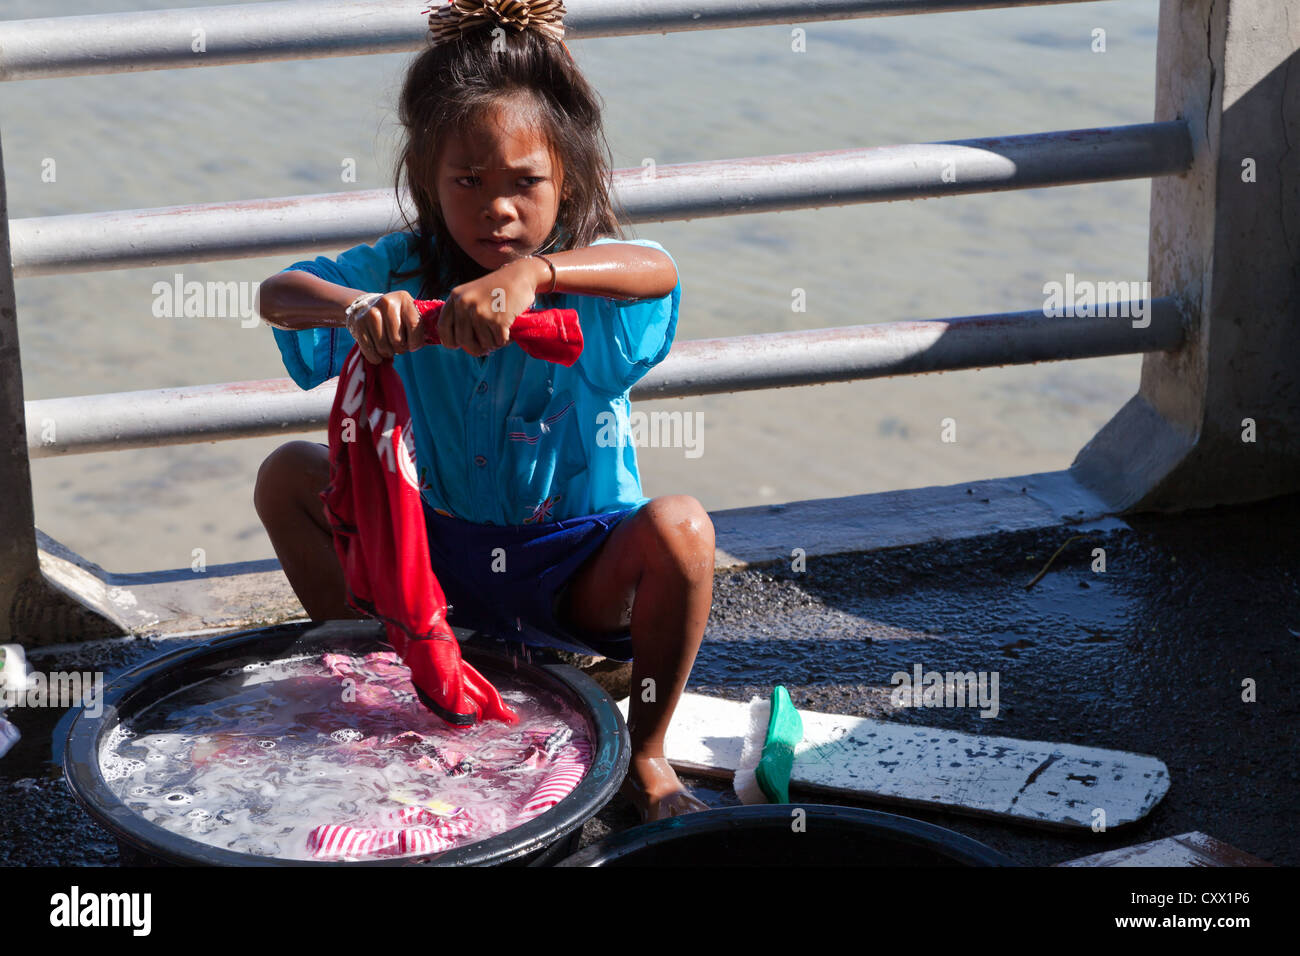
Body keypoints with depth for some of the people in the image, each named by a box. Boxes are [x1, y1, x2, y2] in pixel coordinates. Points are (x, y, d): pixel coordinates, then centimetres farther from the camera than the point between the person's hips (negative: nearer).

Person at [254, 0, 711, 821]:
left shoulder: (590, 281, -15)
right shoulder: (405, 270, -6)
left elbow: (659, 270, -41)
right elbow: (277, 295, -20)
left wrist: (533, 271, -59)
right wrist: (353, 308, -44)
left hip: (578, 568, -3)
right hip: (441, 549, 3)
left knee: (679, 529, -33)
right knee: (288, 475, -11)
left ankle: (647, 756, -10)